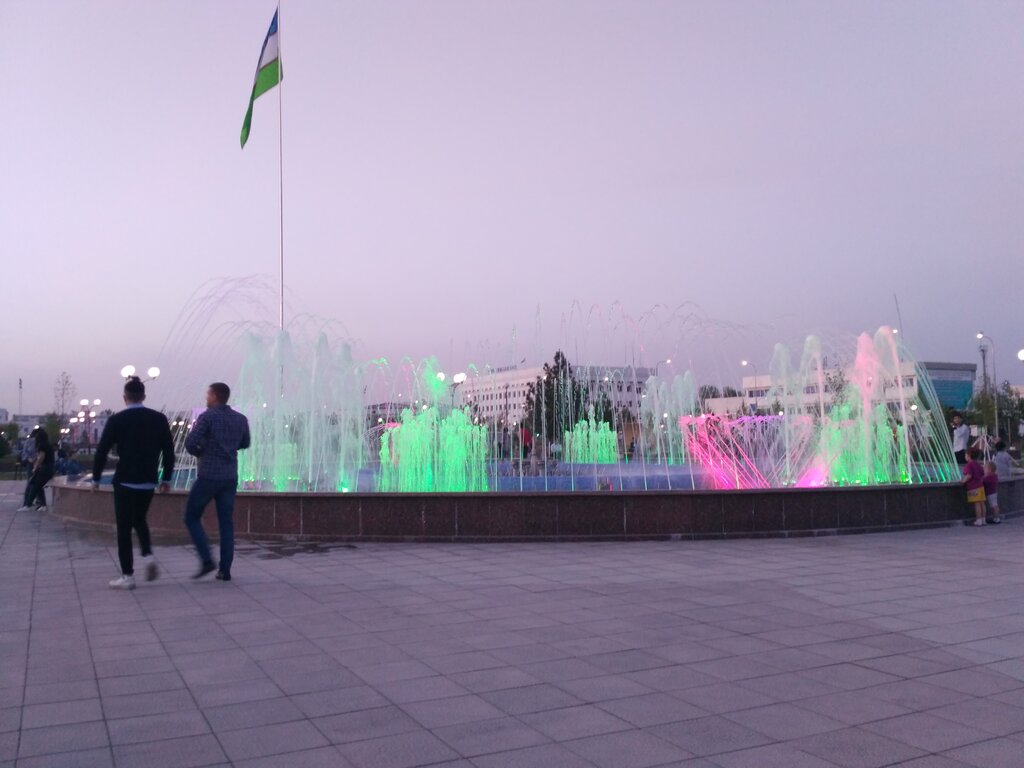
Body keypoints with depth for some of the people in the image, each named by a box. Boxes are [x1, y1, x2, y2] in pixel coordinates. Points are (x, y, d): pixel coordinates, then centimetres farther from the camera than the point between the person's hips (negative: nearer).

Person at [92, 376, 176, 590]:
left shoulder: (116, 420, -6)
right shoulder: (159, 418, 1)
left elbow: (102, 450, -4)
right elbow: (169, 450, 3)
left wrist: (96, 478, 8)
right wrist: (166, 478, 13)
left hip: (124, 481, -3)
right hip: (149, 481, 4)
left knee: (124, 527, 4)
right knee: (139, 519, 24)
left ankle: (127, 576, 4)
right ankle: (148, 555, 3)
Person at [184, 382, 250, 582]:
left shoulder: (207, 417, -9)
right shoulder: (240, 419, 7)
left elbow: (190, 443, -15)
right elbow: (244, 444, 22)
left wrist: (199, 453, 5)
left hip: (208, 476, -5)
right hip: (230, 477, 5)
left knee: (192, 518, 9)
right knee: (226, 523, 8)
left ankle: (207, 561, -1)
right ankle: (225, 569, 5)